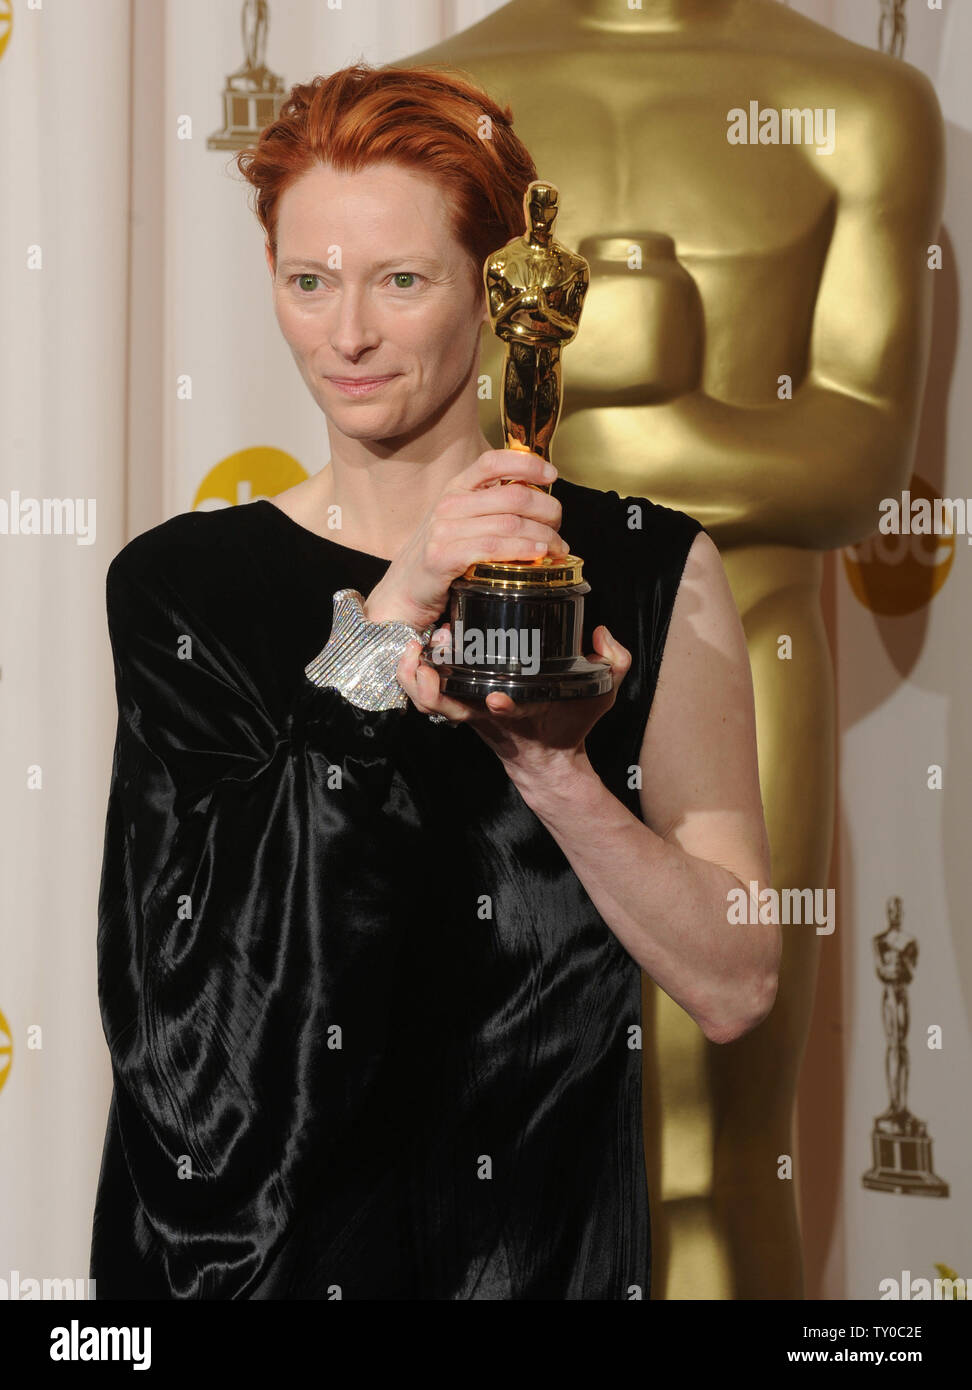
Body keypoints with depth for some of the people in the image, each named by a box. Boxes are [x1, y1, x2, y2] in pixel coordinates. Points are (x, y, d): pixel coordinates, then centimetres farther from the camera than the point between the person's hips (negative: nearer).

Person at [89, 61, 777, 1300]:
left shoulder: (648, 569, -6)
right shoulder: (181, 584, -5)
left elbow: (734, 988, -9)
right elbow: (196, 990, -17)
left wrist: (556, 772, -25)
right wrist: (387, 624, -24)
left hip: (541, 1243, 0)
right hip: (242, 1243, 0)